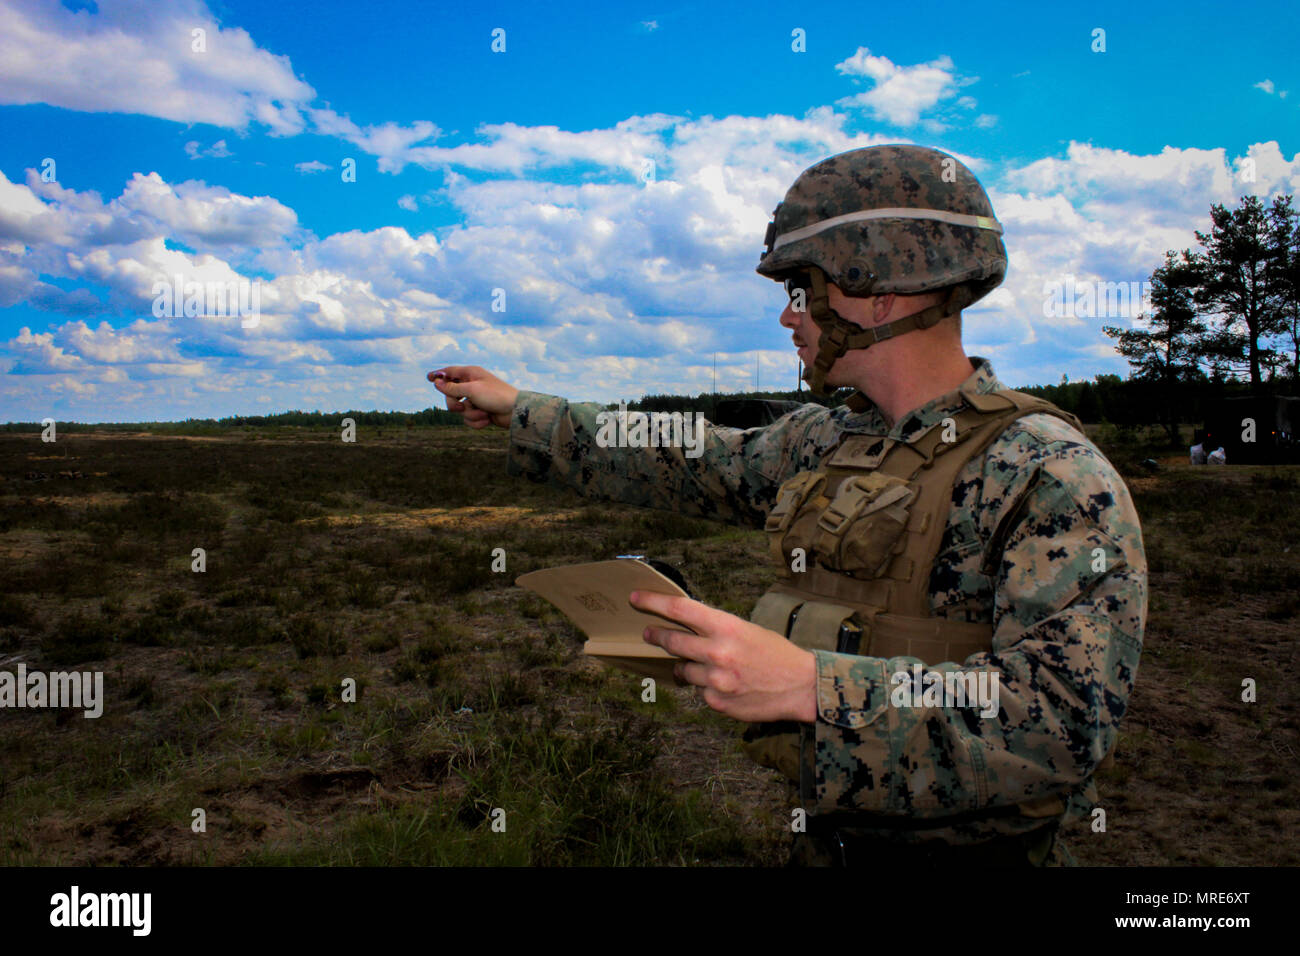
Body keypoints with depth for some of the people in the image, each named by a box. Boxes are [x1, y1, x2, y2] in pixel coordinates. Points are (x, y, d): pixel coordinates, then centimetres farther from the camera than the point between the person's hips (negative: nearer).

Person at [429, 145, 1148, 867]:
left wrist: (810, 685, -36)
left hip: (970, 850, -6)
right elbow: (681, 464, 12)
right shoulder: (821, 442, 1)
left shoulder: (1053, 475, -21)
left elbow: (1068, 714, -30)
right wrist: (518, 409, 17)